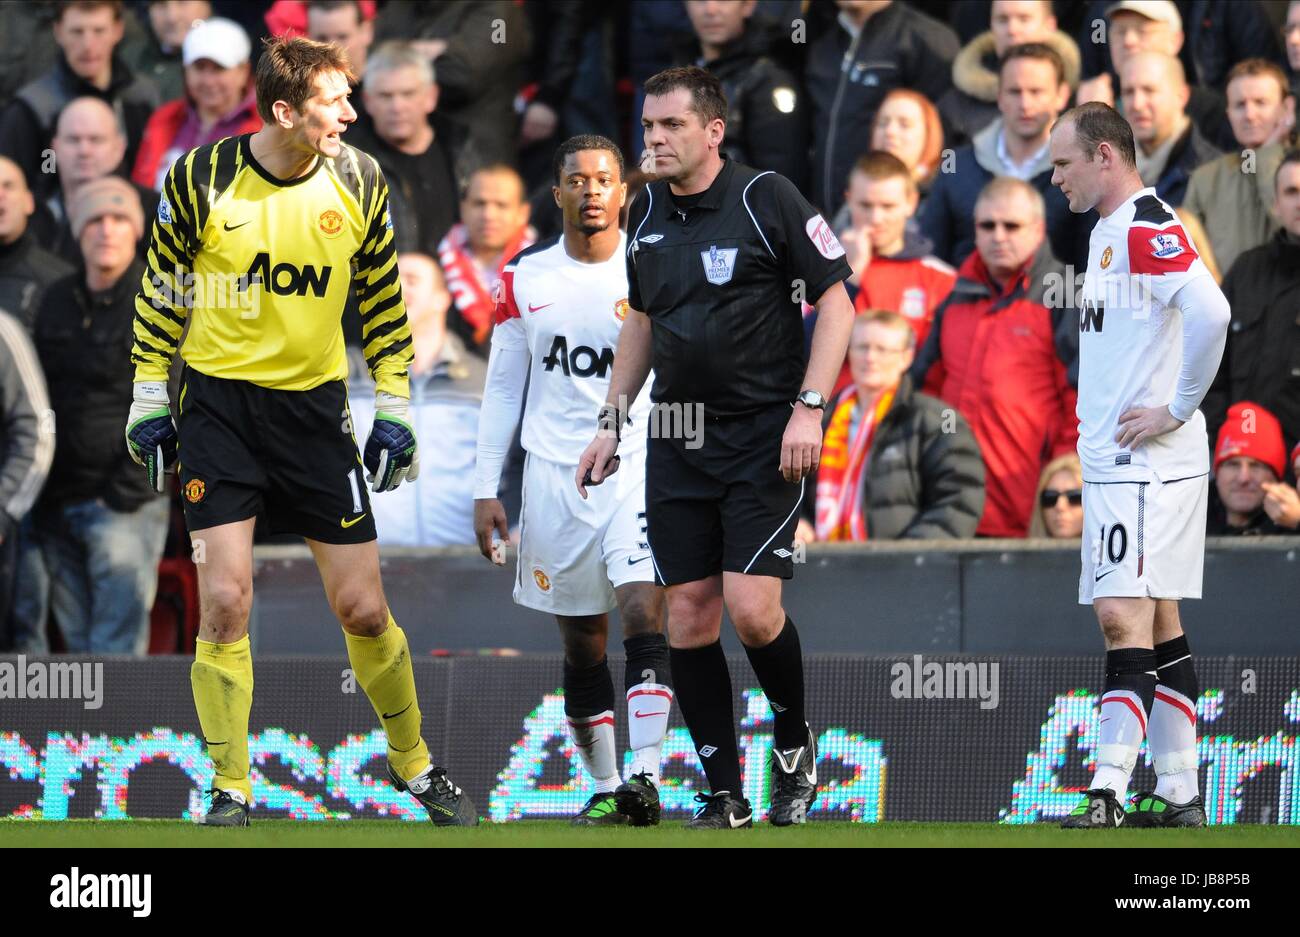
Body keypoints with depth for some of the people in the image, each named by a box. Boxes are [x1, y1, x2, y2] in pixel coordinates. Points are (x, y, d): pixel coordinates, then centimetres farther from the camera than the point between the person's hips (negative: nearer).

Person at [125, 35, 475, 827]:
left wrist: (394, 409, 6)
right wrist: (149, 398, 5)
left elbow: (383, 300, 9)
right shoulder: (201, 180, -10)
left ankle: (415, 765, 25)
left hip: (314, 405, 2)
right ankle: (231, 793, 2)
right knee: (226, 602, -10)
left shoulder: (359, 182, -3)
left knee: (364, 611, 2)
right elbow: (162, 292, 4)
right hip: (219, 401, -2)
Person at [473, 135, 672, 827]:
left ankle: (645, 776, -25)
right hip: (555, 476, 2)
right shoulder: (525, 277, 6)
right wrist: (485, 489, 6)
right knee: (582, 641, 5)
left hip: (641, 465, -2)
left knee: (644, 614, -19)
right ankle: (605, 788, 14)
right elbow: (503, 387, 11)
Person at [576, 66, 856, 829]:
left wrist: (808, 408, -14)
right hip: (678, 443, 6)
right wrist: (612, 422, 18)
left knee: (753, 609, -15)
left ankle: (795, 744, 12)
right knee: (689, 616, 0)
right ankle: (725, 796, 7)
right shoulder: (647, 215, 9)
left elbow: (837, 300, -7)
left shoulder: (768, 200, -9)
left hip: (765, 440, -6)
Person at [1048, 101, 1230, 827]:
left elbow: (1211, 312, -29)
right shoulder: (1111, 230, 18)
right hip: (1114, 463, 10)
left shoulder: (1147, 228, -14)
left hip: (1147, 464, -10)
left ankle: (1111, 788, -22)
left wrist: (1178, 411, -21)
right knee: (1157, 626, 10)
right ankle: (1179, 793, 13)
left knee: (1125, 615, -16)